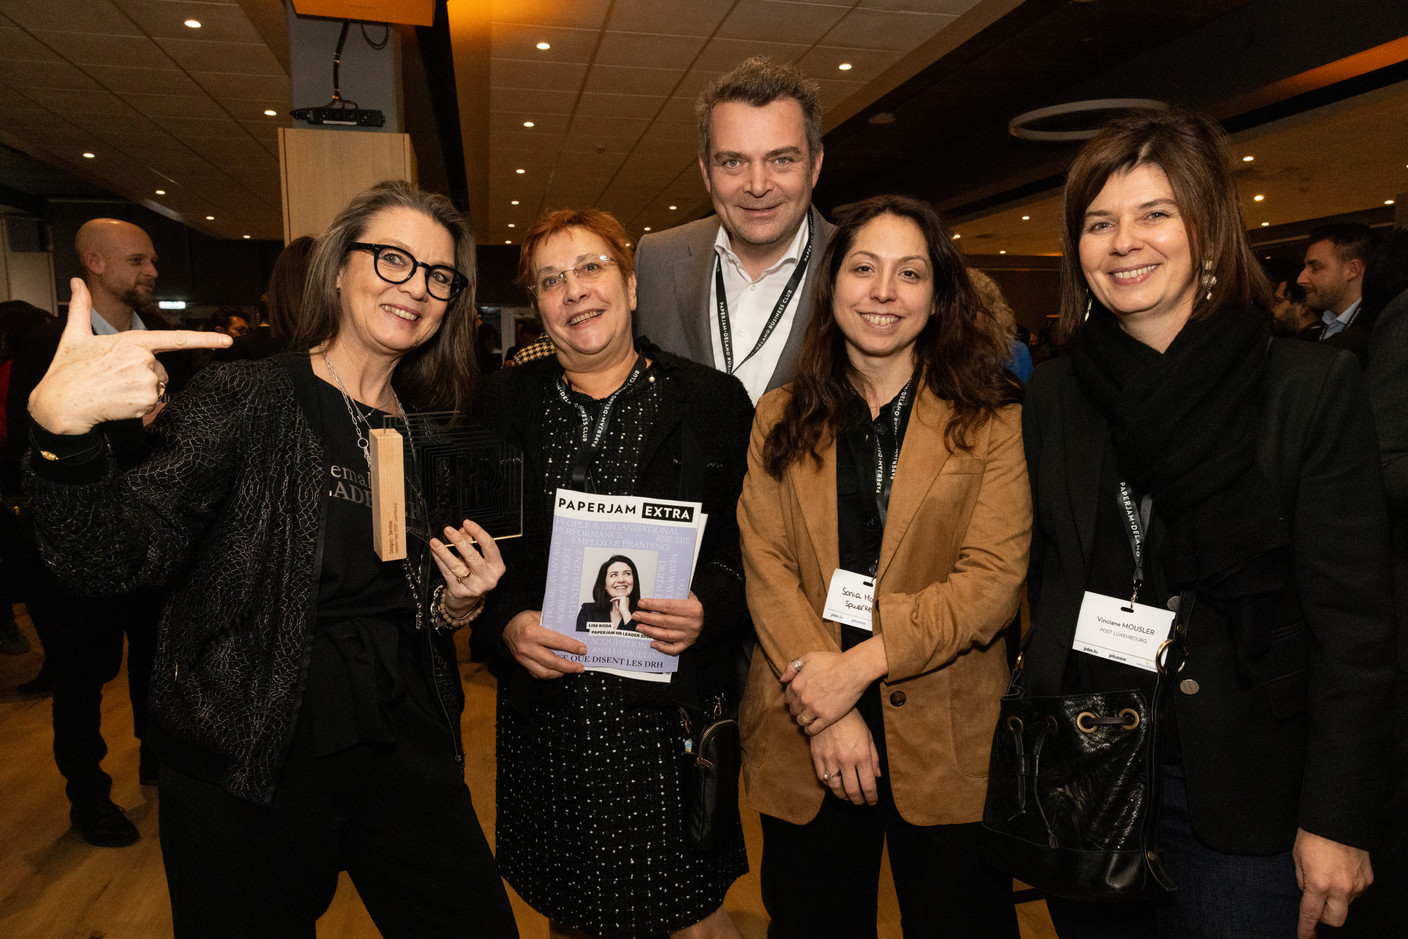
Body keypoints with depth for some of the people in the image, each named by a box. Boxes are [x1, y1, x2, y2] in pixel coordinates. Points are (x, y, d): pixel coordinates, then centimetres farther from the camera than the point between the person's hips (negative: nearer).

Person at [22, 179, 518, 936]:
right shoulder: (244, 399, -9)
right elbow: (118, 557, -21)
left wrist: (457, 605, -6)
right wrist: (62, 429, -38)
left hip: (406, 753, 5)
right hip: (249, 763, -4)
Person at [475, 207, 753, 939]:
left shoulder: (713, 400, 1)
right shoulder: (503, 404, 6)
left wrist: (709, 607, -15)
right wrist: (506, 622, -10)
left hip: (671, 713, -1)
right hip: (546, 717, 2)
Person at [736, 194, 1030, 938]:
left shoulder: (991, 421, -2)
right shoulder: (781, 419, 5)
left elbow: (993, 578, -10)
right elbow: (766, 568, -3)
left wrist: (859, 665, -18)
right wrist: (823, 701, -14)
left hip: (945, 741, -1)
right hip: (803, 740, 2)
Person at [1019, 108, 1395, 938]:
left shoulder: (1314, 387, -7)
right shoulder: (1053, 396, 2)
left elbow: (1354, 623, -8)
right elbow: (1043, 583, 7)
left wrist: (1337, 821, -10)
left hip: (1239, 795, -3)